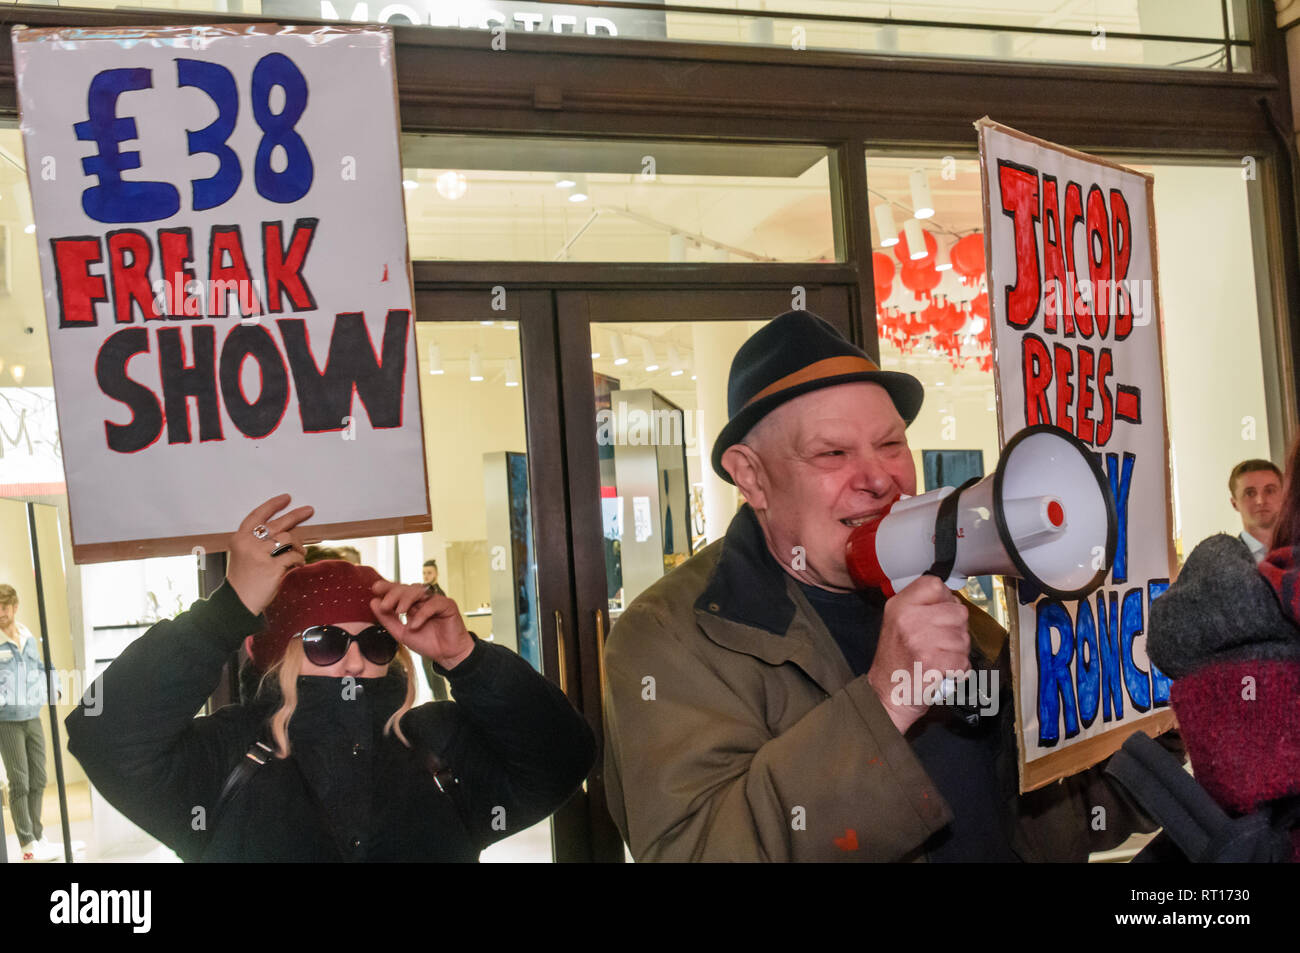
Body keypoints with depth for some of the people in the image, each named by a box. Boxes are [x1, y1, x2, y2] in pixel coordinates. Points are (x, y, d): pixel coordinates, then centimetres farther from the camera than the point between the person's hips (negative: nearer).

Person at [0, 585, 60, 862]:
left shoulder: (30, 639, 10)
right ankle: (28, 843, 4)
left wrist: (45, 692, 9)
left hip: (33, 717, 5)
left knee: (38, 779, 10)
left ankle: (36, 836, 23)